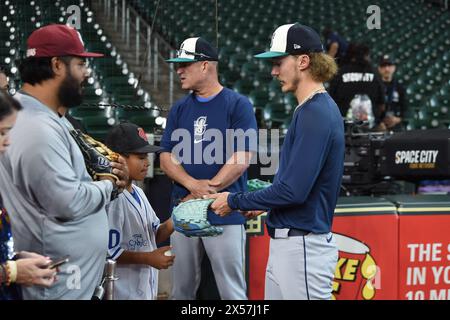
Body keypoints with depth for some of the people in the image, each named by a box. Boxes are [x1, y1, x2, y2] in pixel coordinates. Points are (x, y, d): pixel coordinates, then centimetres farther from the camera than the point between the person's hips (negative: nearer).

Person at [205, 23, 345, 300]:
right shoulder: (315, 108, 14)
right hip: (286, 244, 10)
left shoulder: (315, 113, -18)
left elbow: (294, 190, -22)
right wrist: (264, 204, 14)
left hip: (302, 246, -10)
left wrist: (235, 201, -11)